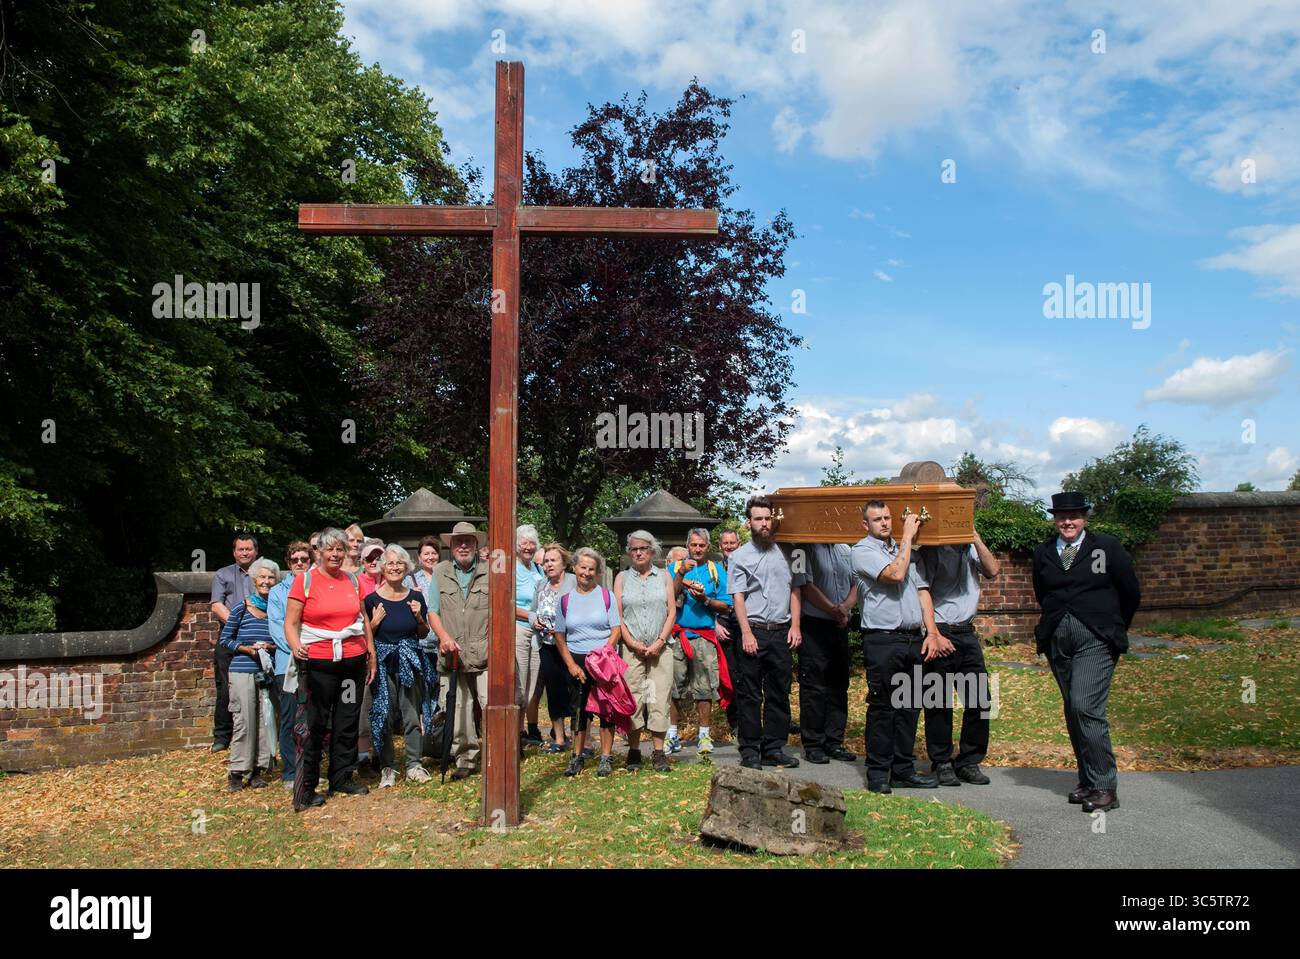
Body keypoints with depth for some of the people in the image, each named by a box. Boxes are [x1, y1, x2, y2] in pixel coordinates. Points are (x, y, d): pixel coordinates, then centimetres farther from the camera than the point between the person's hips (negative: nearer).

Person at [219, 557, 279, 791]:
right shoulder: (242, 608, 0)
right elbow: (225, 639, 5)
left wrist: (271, 647, -6)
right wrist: (248, 649, -9)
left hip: (268, 672, 3)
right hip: (242, 672, -2)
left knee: (265, 719, 2)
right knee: (244, 721, -3)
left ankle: (258, 769, 13)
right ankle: (237, 772, 6)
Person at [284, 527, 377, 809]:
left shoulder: (353, 581, 10)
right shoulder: (304, 580, -3)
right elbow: (290, 623, -6)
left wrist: (371, 655, 15)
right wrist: (296, 646, -25)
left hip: (353, 661, 5)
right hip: (318, 662, -4)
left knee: (348, 722, 11)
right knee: (314, 725, 0)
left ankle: (342, 778, 23)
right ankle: (306, 787, 10)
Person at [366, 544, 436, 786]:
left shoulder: (416, 597, 4)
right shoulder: (372, 600, -3)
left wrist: (419, 617, -5)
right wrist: (375, 622, -14)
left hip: (411, 662, 2)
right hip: (383, 663, -2)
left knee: (413, 715, 3)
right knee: (383, 716, 2)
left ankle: (413, 765, 13)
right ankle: (386, 768, 13)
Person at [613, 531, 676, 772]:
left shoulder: (664, 576, 11)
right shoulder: (622, 578, 10)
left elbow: (672, 611, 5)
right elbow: (617, 615, 4)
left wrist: (660, 642, -6)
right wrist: (633, 643, -7)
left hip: (660, 648, 0)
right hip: (632, 649, 0)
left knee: (659, 698, -4)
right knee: (632, 699, -3)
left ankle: (658, 753, 2)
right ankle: (634, 753, 6)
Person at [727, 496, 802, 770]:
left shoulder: (784, 553, 12)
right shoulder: (740, 556, 3)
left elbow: (794, 590, 13)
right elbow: (737, 597, -2)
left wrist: (795, 626, 2)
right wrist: (747, 633, -11)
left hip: (781, 632, 3)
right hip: (754, 632, -3)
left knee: (779, 693, 7)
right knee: (749, 694, 0)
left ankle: (775, 748, 15)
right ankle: (750, 750, 7)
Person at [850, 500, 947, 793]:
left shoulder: (906, 550, 18)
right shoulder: (862, 551, -2)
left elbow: (922, 590, 13)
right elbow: (895, 574, -17)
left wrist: (932, 632, 3)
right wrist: (908, 536, -7)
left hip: (914, 638, 6)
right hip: (882, 640, -6)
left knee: (910, 707, 9)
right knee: (882, 708, -3)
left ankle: (903, 768, 18)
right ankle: (878, 773, 5)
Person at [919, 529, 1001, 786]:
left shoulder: (970, 549, 15)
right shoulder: (931, 552, -5)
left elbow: (993, 570, -1)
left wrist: (976, 538, -5)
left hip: (967, 632, 6)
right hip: (941, 632, -6)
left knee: (980, 701, 3)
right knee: (939, 704, 1)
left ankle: (969, 762, 15)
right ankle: (941, 763, 13)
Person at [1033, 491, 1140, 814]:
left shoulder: (1107, 547, -1)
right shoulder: (1043, 553, 9)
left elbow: (1131, 593, 7)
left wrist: (1114, 629, 13)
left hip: (1095, 639, -5)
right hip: (1058, 639, 5)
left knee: (1086, 707, -16)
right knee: (1073, 712, 7)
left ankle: (1105, 787, -9)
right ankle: (1088, 780, 17)